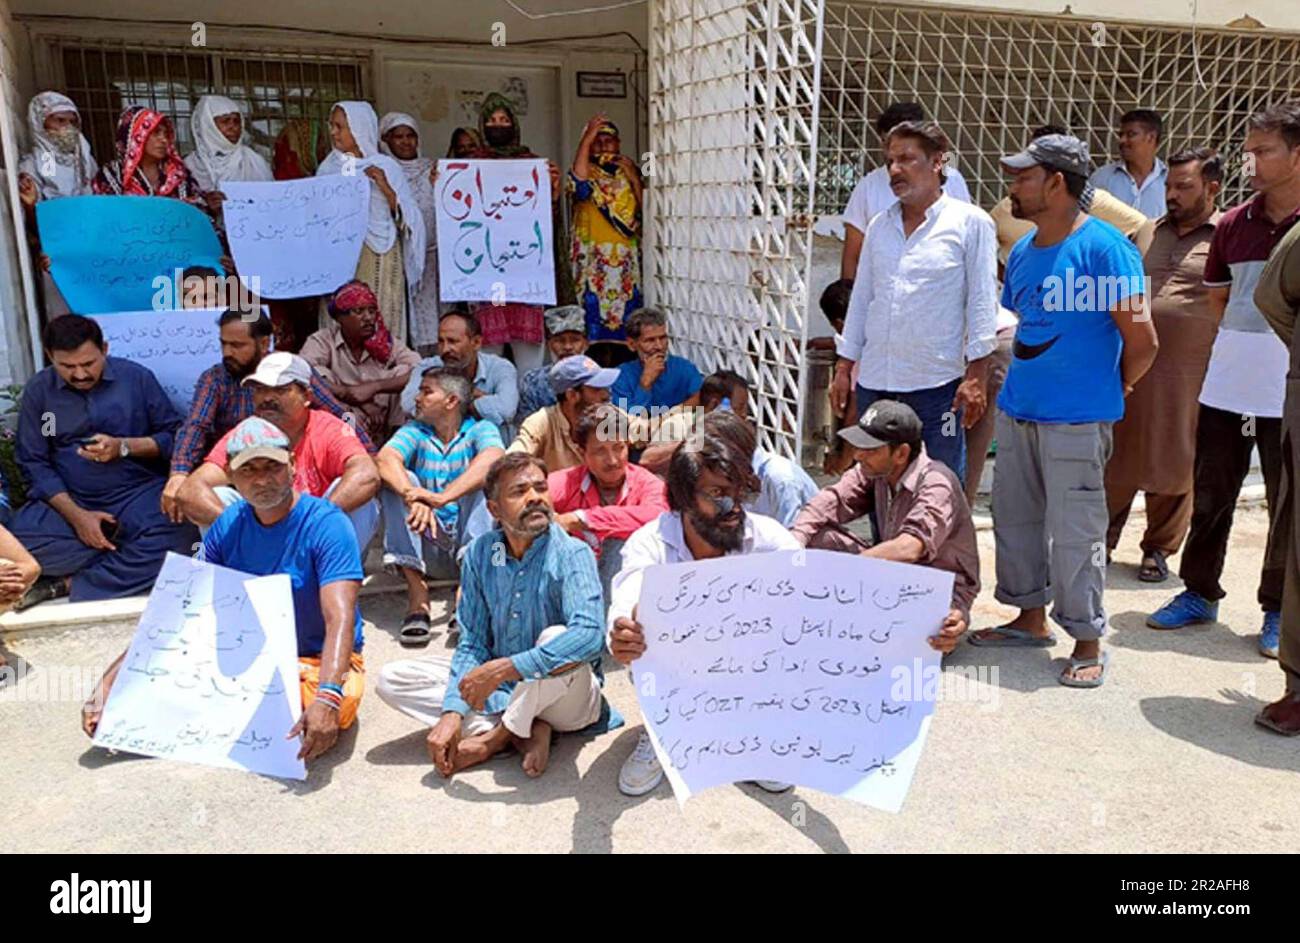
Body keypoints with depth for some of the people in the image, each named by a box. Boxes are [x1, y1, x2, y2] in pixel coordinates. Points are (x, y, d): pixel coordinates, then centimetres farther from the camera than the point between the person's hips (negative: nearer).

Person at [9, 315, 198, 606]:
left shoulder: (137, 377, 0)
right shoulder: (38, 390, 4)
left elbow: (175, 436, 1)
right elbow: (34, 462, 0)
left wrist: (124, 447, -17)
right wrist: (76, 515, -14)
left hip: (139, 492, -1)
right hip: (68, 499, 2)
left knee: (178, 541, -32)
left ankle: (69, 584, -17)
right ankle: (132, 560, -13)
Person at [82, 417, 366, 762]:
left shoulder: (326, 524, -18)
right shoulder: (228, 526, -1)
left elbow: (340, 620, -30)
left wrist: (327, 698, -47)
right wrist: (109, 681, -14)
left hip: (319, 661, -3)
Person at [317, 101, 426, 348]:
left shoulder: (386, 166, 1)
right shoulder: (328, 167, 10)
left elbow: (408, 217, -2)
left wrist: (385, 188, -14)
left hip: (379, 257, -2)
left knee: (381, 320, -4)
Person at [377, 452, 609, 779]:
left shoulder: (571, 554, -18)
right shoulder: (480, 554, -3)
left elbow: (588, 635, -35)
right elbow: (472, 642, -1)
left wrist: (501, 669, -35)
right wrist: (452, 714, -15)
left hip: (568, 697, -5)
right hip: (499, 691, 5)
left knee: (555, 637, -37)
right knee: (391, 679, -6)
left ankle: (494, 739, -11)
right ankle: (521, 731, -15)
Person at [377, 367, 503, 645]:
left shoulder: (481, 430, 3)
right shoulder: (414, 432, 11)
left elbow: (491, 460, -22)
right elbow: (385, 460, -12)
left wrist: (442, 497, -38)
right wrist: (413, 497, -34)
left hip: (470, 540, -2)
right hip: (427, 547, 2)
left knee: (480, 482, -21)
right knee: (399, 480, -16)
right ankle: (416, 592, -28)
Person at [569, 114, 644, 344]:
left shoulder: (628, 171, 14)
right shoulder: (585, 171, 4)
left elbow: (645, 210, 3)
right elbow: (579, 186, -23)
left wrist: (633, 177, -9)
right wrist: (586, 139, -24)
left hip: (628, 258, 3)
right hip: (593, 258, -3)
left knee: (628, 314, 3)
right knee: (595, 312, -8)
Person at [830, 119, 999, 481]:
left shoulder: (971, 223, -1)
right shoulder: (879, 226, 14)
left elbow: (982, 304, -4)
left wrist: (975, 376, -10)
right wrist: (844, 368, 13)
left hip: (937, 383, -5)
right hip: (875, 381, 5)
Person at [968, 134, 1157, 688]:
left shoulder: (1104, 247, -12)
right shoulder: (1023, 250, 11)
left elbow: (1142, 340, -13)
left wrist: (1111, 389, 2)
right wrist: (1024, 380, 18)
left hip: (1076, 419, -8)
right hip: (1017, 410, 8)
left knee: (1074, 532, -2)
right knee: (1014, 519, 14)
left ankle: (1088, 642, 12)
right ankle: (1031, 618, 30)